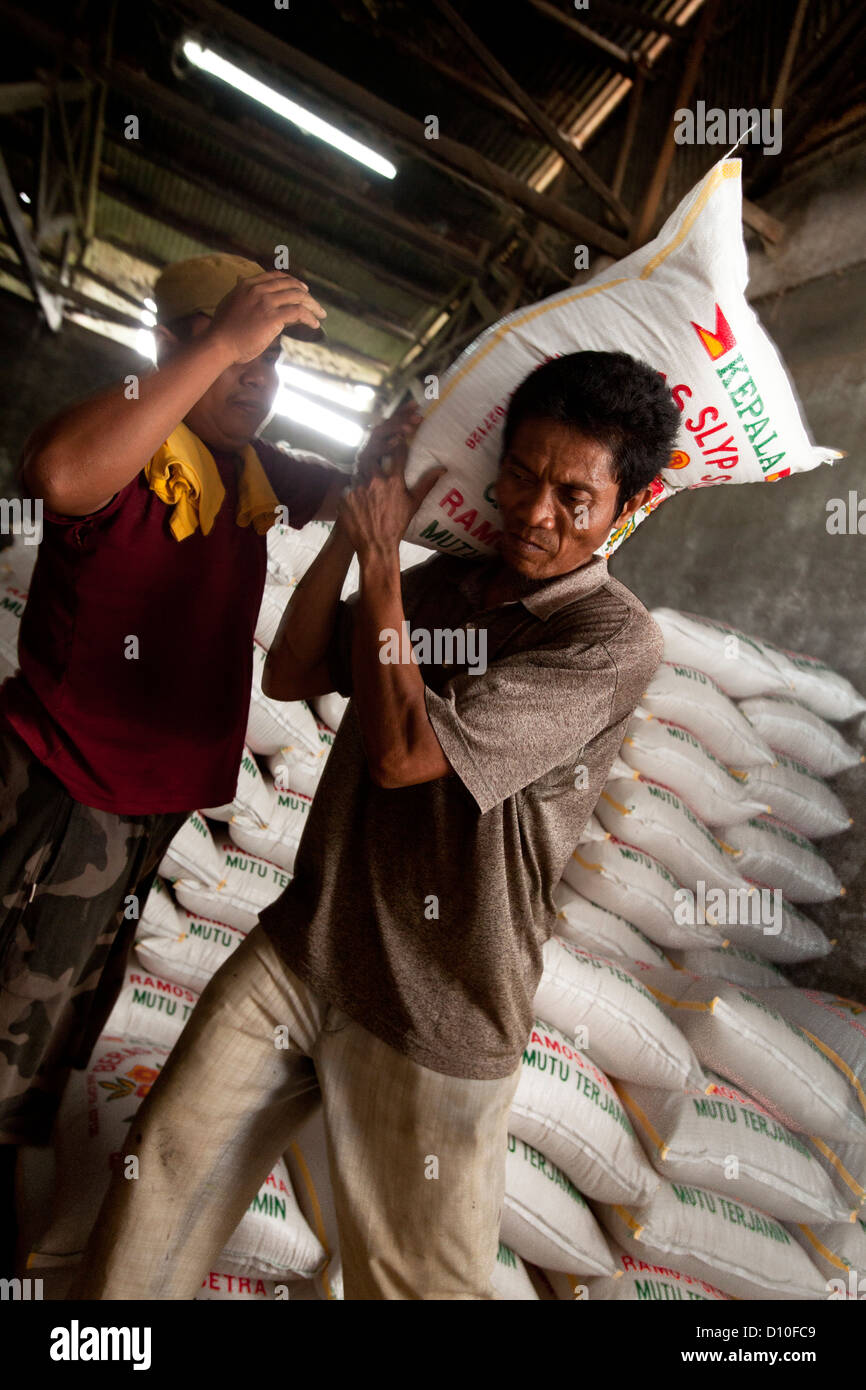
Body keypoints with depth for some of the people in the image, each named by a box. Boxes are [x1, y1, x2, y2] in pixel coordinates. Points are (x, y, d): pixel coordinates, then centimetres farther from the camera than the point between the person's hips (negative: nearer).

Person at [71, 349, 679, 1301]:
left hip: (433, 1019, -5)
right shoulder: (438, 581, 7)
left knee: (413, 1279, 12)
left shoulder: (617, 638, -16)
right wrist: (352, 530, -5)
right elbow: (287, 676, 5)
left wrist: (379, 560, -12)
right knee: (166, 1162, 14)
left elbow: (402, 751, -22)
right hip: (300, 946, 6)